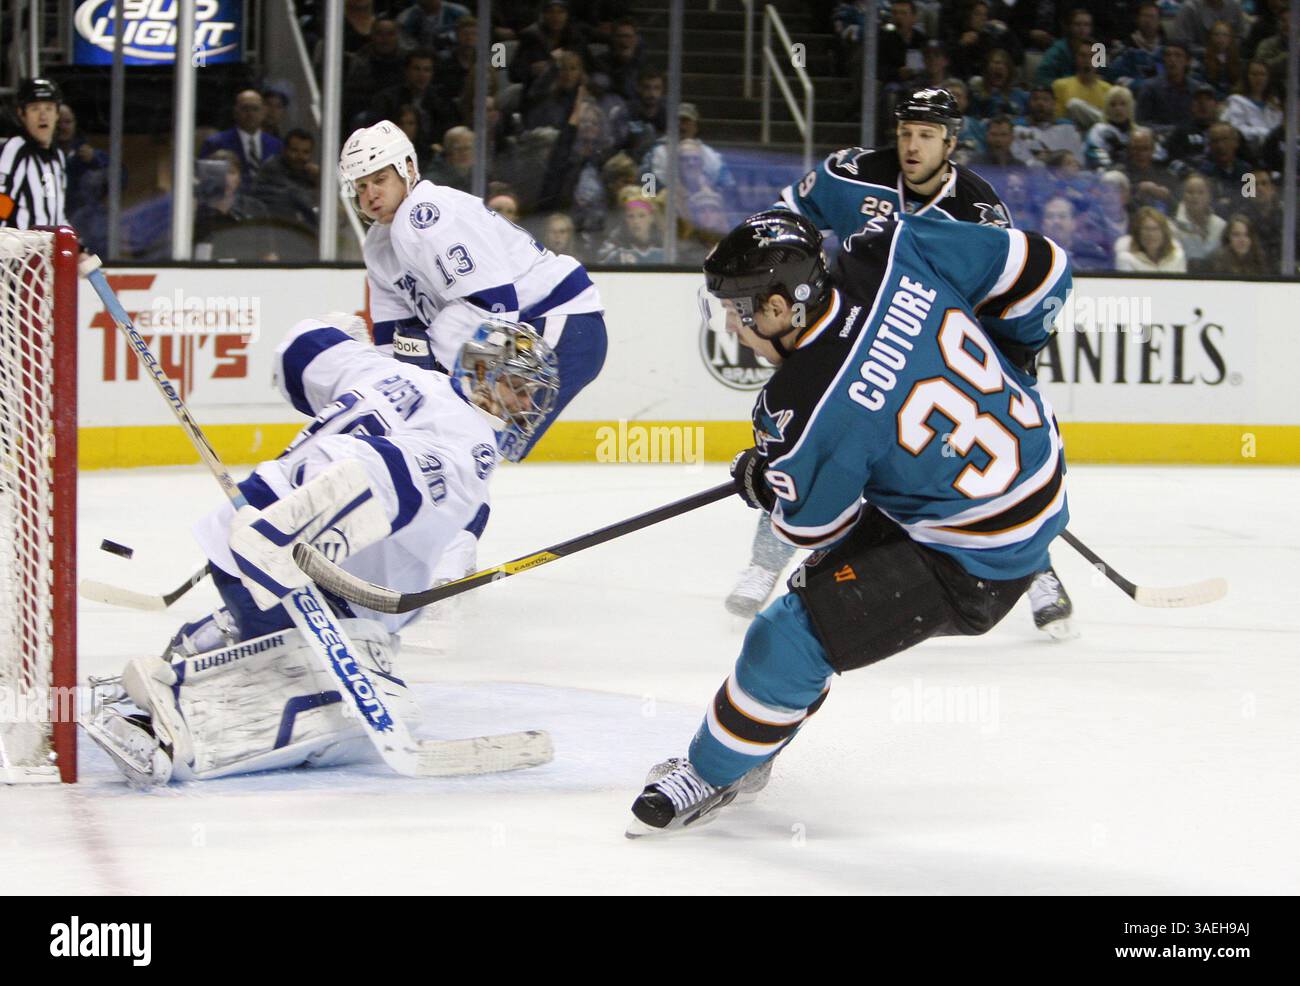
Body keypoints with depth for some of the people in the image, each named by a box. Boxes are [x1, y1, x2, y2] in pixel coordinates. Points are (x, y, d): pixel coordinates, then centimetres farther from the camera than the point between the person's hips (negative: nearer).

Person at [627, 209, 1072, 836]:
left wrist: (759, 483, 13)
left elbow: (810, 524, -9)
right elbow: (1039, 266, -4)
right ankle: (746, 754, 37)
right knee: (824, 583, 22)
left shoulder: (808, 410, -27)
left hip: (972, 565, -9)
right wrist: (997, 360, 15)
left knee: (793, 638, -6)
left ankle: (711, 776, 16)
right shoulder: (892, 255, -12)